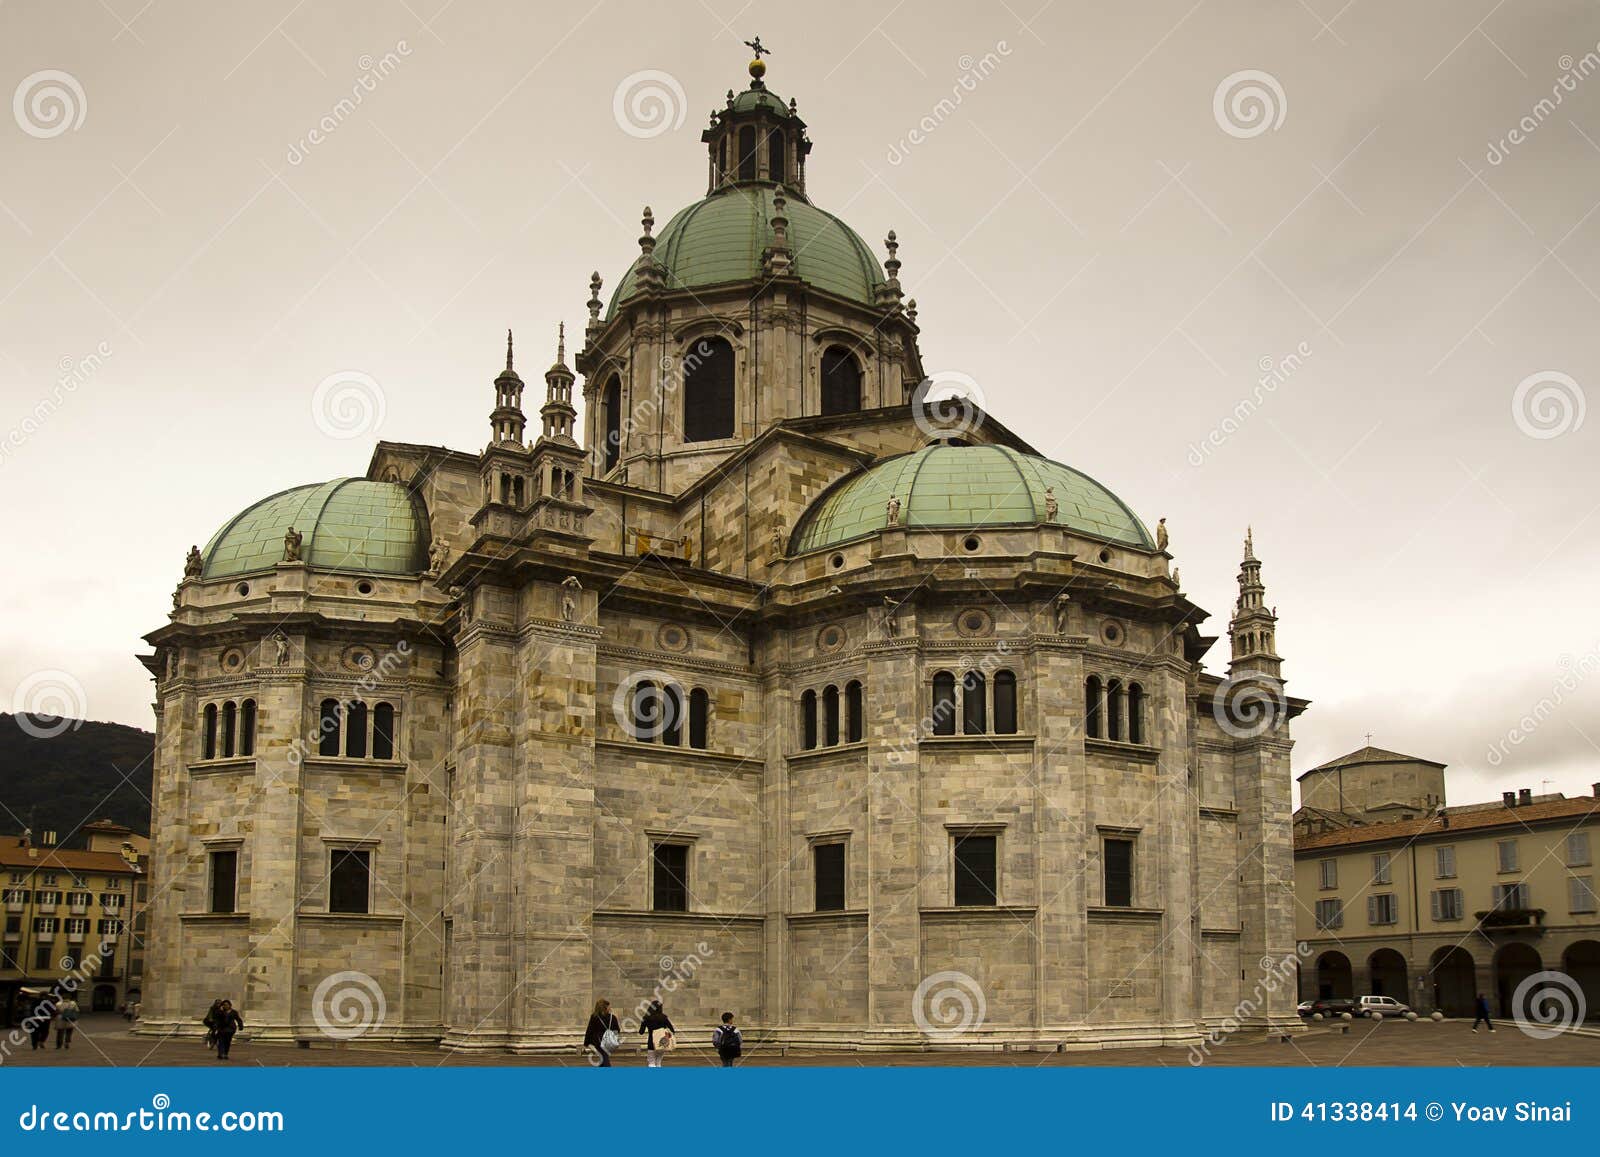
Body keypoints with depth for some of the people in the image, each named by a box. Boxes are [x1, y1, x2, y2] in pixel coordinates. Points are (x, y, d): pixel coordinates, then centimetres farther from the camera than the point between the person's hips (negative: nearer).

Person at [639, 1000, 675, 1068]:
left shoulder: (647, 1018, -7)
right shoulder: (663, 1017, -2)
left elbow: (641, 1032, -1)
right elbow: (672, 1030, -4)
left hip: (651, 1043, -3)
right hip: (662, 1044, 3)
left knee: (651, 1063, 0)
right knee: (658, 1063, 17)